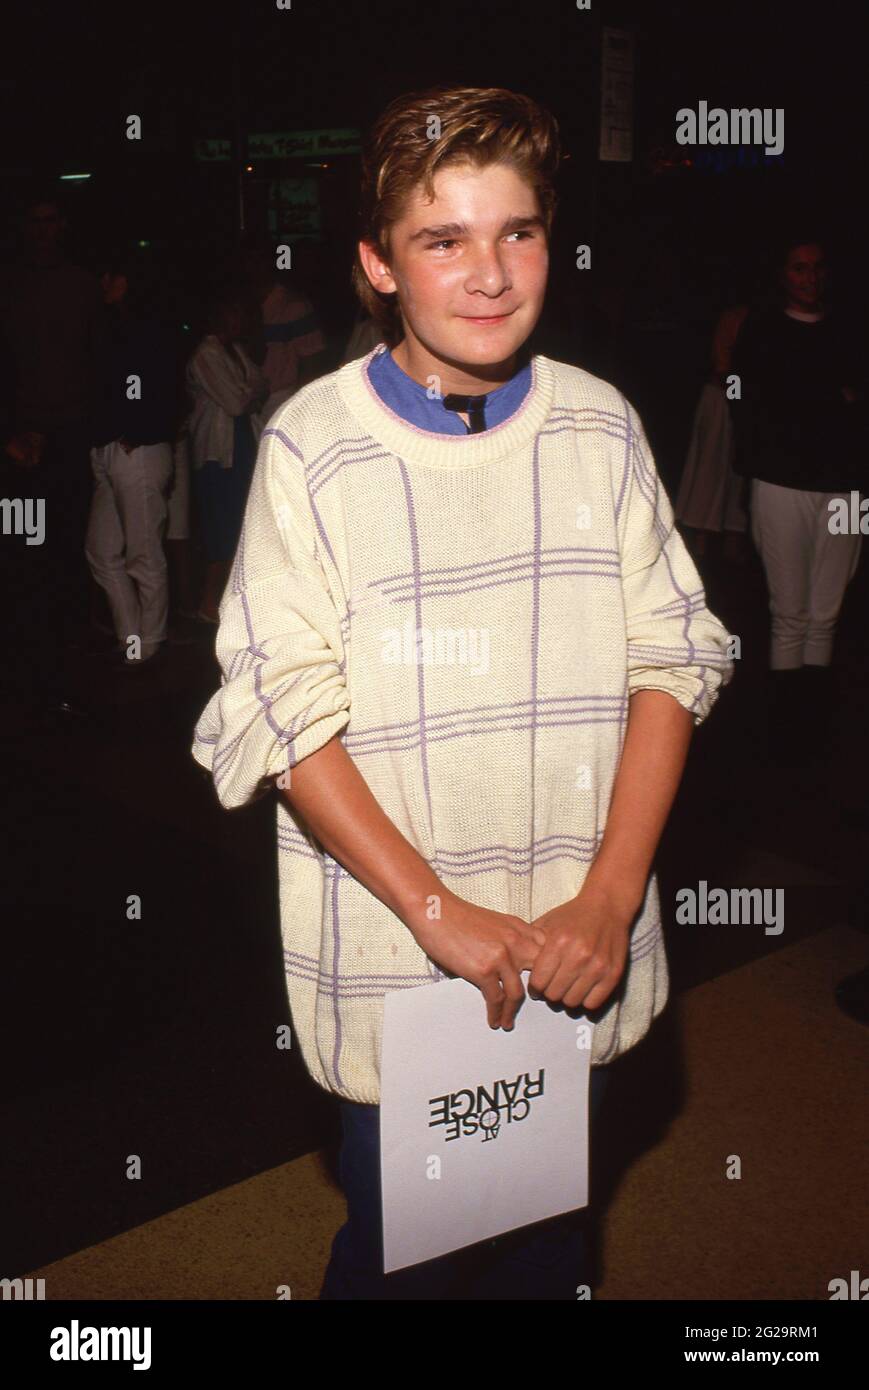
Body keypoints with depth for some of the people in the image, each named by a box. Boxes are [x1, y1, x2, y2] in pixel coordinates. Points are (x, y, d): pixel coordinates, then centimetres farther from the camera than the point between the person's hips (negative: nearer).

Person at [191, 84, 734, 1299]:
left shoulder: (601, 428, -1)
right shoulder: (312, 446, -10)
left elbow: (672, 656, -1)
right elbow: (284, 710, -12)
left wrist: (611, 896, -10)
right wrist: (439, 912, -17)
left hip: (581, 952, 3)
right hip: (391, 960, -3)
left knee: (550, 1236, 21)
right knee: (401, 1249, 13)